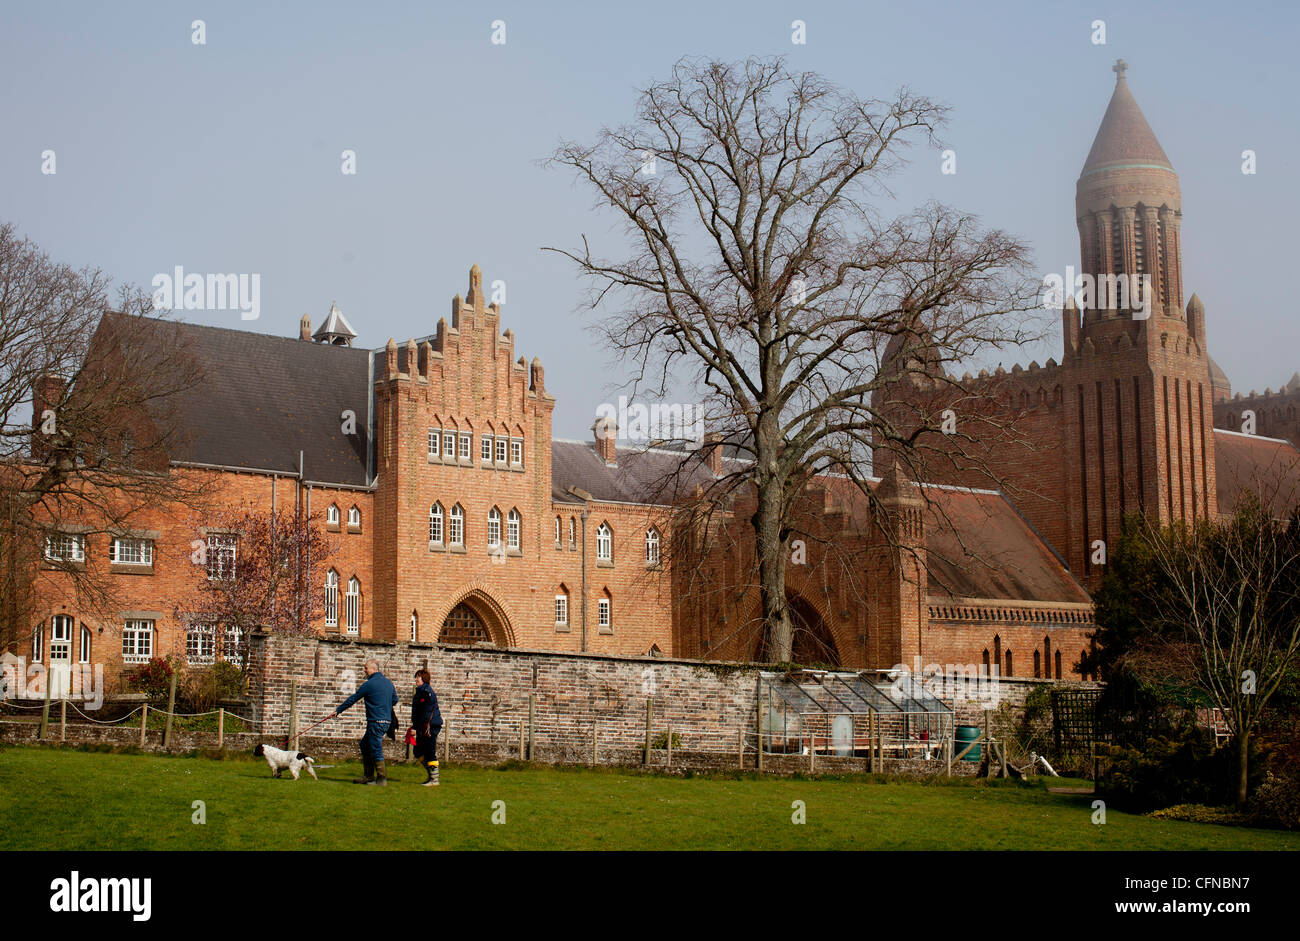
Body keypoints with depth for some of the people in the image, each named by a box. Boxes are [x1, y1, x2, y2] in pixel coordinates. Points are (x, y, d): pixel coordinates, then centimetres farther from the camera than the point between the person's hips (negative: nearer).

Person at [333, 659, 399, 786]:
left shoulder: (369, 684, -11)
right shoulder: (388, 682, 11)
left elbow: (352, 699, -4)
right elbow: (395, 700, 20)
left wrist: (338, 711, 5)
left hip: (376, 722, -9)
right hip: (387, 721, 9)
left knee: (376, 749, -3)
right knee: (365, 744, 18)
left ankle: (382, 778, 0)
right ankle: (368, 776, 18)